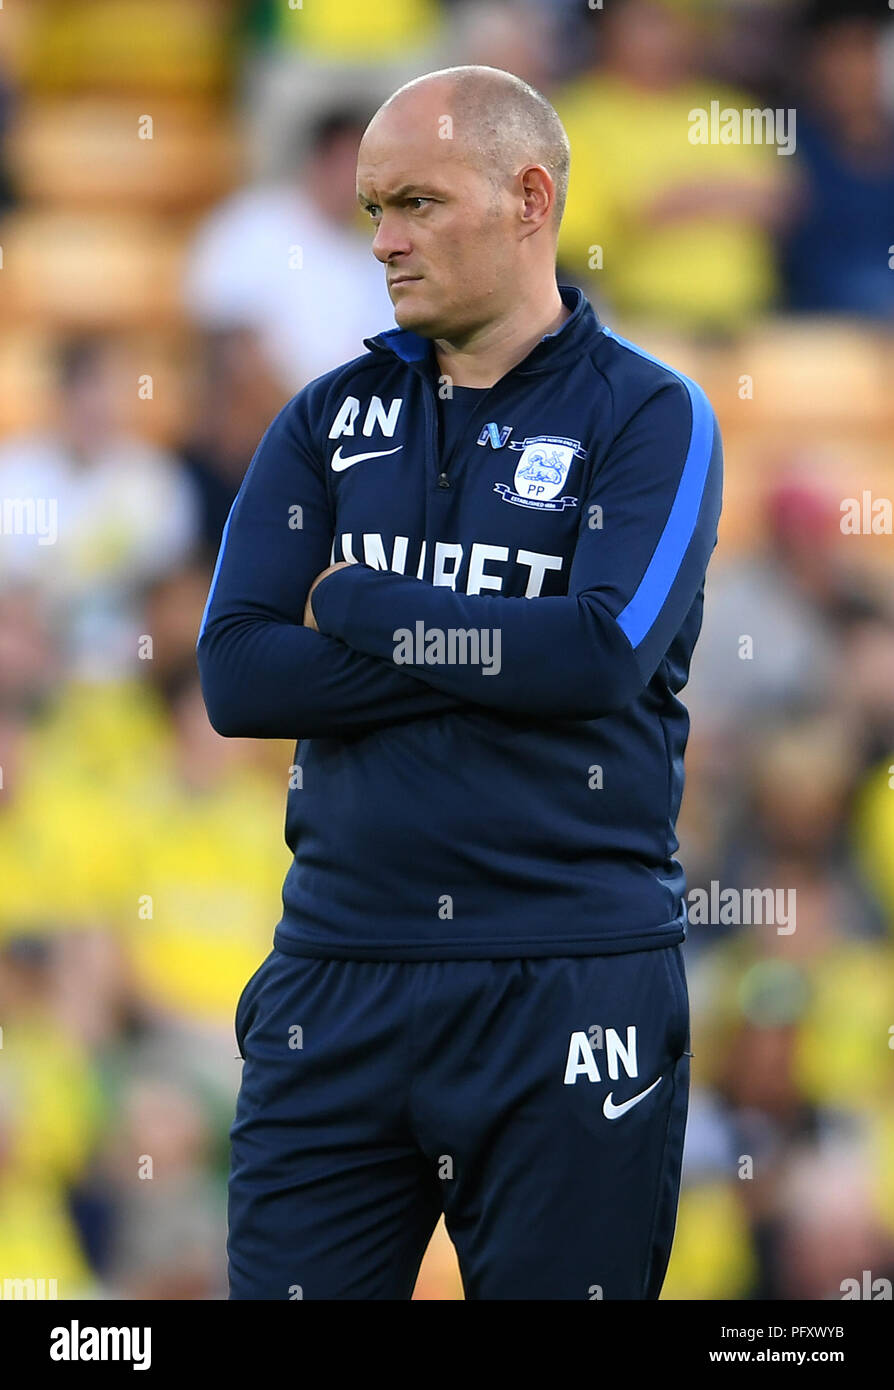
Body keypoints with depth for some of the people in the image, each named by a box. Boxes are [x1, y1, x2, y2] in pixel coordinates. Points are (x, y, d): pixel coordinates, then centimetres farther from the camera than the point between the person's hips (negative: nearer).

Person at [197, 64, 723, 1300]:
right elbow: (235, 676, -3)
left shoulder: (649, 416, 0)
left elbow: (605, 655, -17)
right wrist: (501, 652, -11)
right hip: (339, 975, 3)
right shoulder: (329, 419, 11)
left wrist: (355, 610, -6)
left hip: (572, 986, -3)